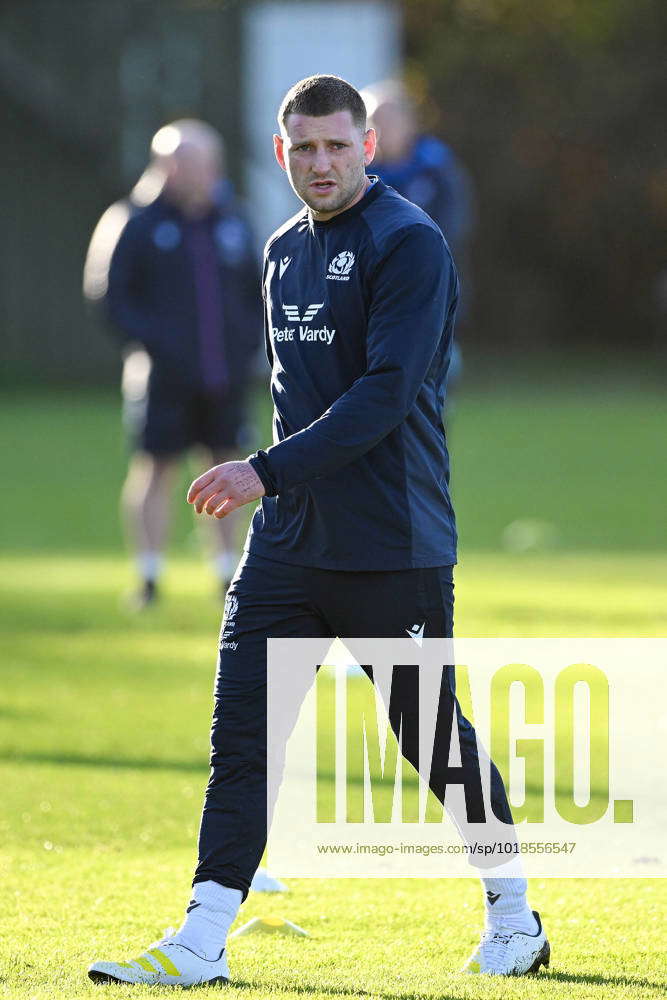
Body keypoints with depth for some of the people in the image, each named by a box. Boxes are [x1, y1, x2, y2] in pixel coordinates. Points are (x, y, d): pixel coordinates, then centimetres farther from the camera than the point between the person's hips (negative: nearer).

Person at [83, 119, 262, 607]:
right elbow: (107, 290, -5)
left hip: (225, 376, 4)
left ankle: (229, 573, 16)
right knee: (156, 469, -1)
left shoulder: (230, 218, 8)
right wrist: (148, 340, -13)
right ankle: (149, 579, 5)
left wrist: (249, 342, 4)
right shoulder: (135, 222, -6)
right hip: (165, 376, -4)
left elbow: (253, 287, 17)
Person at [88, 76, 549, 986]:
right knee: (240, 732, -3)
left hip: (393, 551, -7)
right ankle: (203, 940, -5)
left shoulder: (409, 245, -12)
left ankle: (513, 917, 23)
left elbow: (385, 393, -21)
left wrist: (269, 471, -25)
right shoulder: (286, 252, 13)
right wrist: (277, 483, 17)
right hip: (289, 539, 7)